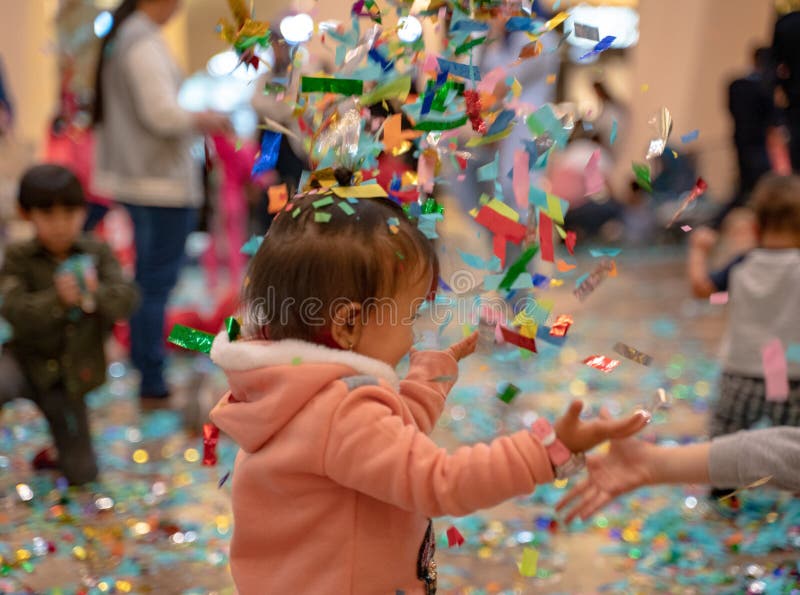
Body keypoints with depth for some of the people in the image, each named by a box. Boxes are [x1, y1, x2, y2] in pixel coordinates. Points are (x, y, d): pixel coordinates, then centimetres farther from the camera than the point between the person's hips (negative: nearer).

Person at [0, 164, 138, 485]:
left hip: (71, 375, 2)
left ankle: (56, 452, 40)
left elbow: (126, 298, -18)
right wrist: (57, 299, -38)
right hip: (26, 361, -2)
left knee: (82, 473, 5)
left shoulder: (97, 254, -4)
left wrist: (95, 294, -39)